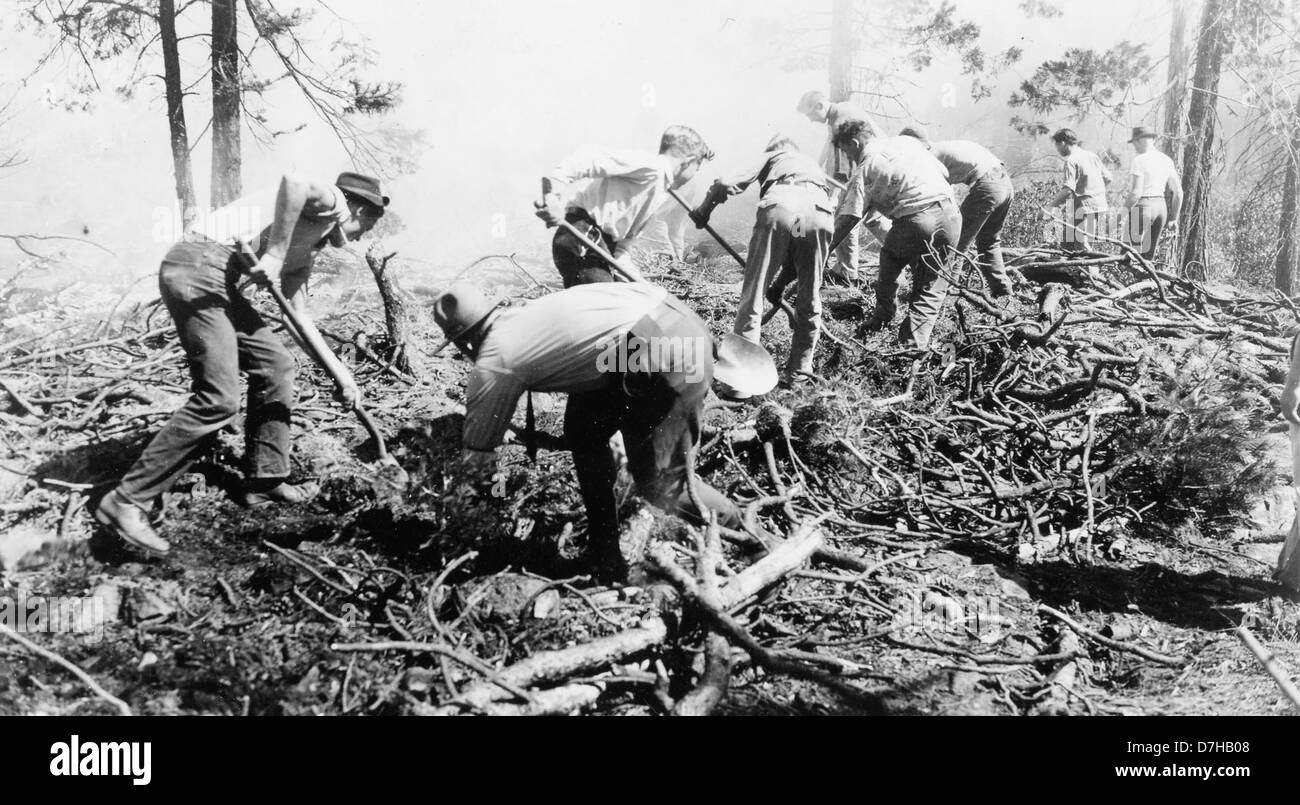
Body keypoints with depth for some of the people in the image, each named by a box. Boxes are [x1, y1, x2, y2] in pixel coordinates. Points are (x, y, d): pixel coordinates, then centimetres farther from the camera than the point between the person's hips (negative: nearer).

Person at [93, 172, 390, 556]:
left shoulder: (306, 249, 29)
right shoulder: (333, 203, 2)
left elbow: (300, 315, 30)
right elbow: (294, 182, -23)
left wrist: (341, 372, 28)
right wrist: (275, 254, -16)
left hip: (217, 279, 10)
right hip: (197, 267, -10)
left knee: (274, 365, 16)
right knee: (218, 400, -13)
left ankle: (266, 481, 24)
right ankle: (128, 501, -8)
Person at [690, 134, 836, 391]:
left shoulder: (772, 157, 35)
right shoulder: (814, 165, 44)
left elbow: (727, 185, 16)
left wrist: (703, 211, 33)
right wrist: (781, 280, 42)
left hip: (778, 208, -3)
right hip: (819, 213, 3)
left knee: (752, 295, 2)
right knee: (809, 300, 16)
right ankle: (798, 373, 21)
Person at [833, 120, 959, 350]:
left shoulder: (865, 169, 3)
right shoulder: (907, 141, 19)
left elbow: (848, 217, -7)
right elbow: (944, 172, 21)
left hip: (915, 221, -4)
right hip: (950, 213, 4)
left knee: (890, 257, 29)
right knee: (931, 287, 12)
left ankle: (882, 316, 39)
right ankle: (914, 344, -2)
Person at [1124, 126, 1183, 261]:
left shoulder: (1139, 160, -12)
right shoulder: (1166, 160, 10)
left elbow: (1136, 193, -19)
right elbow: (1178, 192, 10)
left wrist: (1127, 204, 2)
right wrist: (1173, 219, 16)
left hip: (1142, 207, -7)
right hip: (1161, 207, 7)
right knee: (1149, 257, 15)